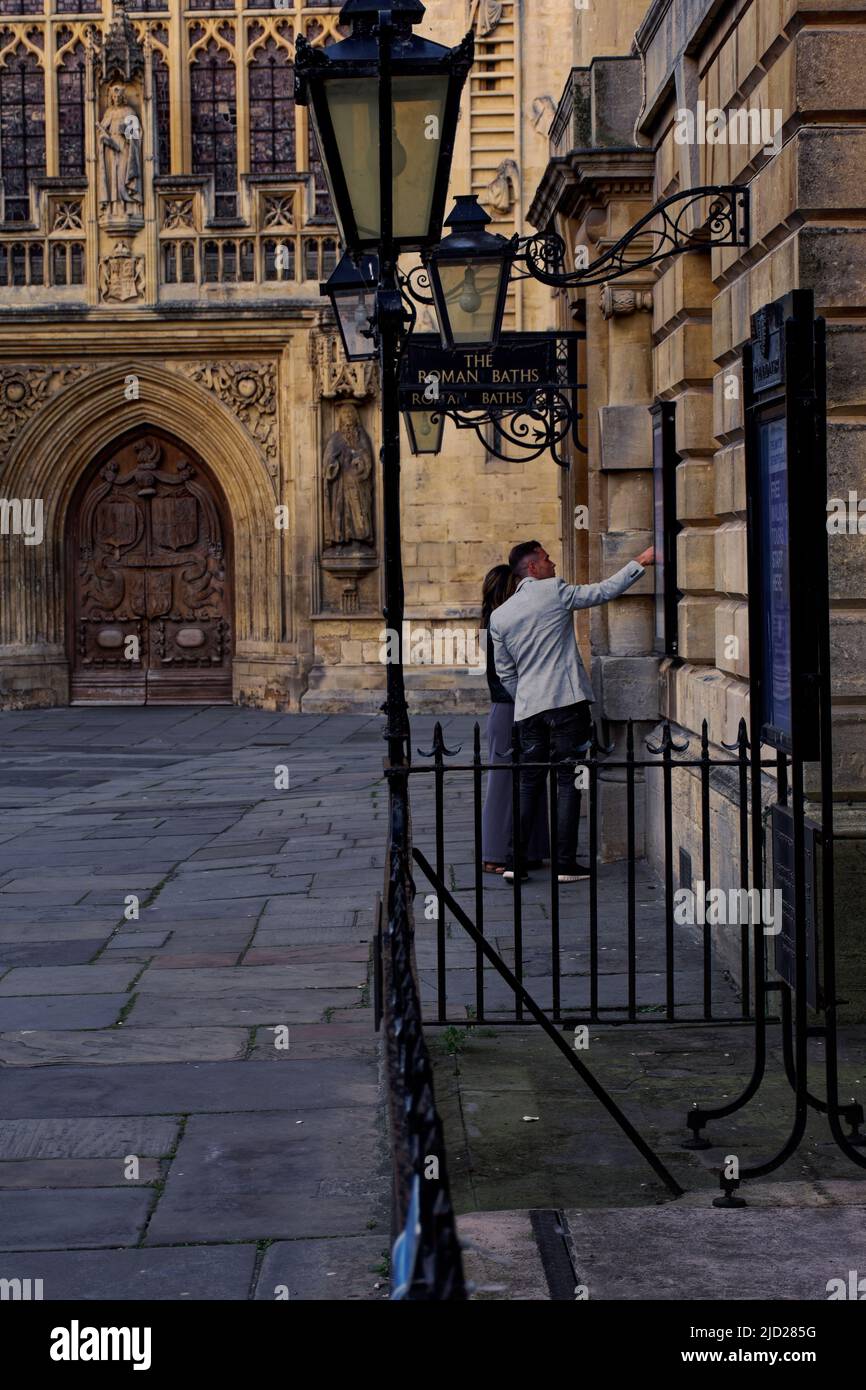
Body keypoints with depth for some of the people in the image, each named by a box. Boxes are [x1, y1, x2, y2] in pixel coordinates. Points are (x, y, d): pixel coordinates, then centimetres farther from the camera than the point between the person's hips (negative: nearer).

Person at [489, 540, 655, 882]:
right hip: (566, 701, -5)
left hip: (528, 708, 5)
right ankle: (565, 864, -2)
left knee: (529, 783, 10)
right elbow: (604, 591, 0)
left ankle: (516, 862, 6)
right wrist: (640, 562, 8)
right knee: (568, 781, -1)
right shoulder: (554, 591, -3)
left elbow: (505, 671, 15)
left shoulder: (499, 616, 11)